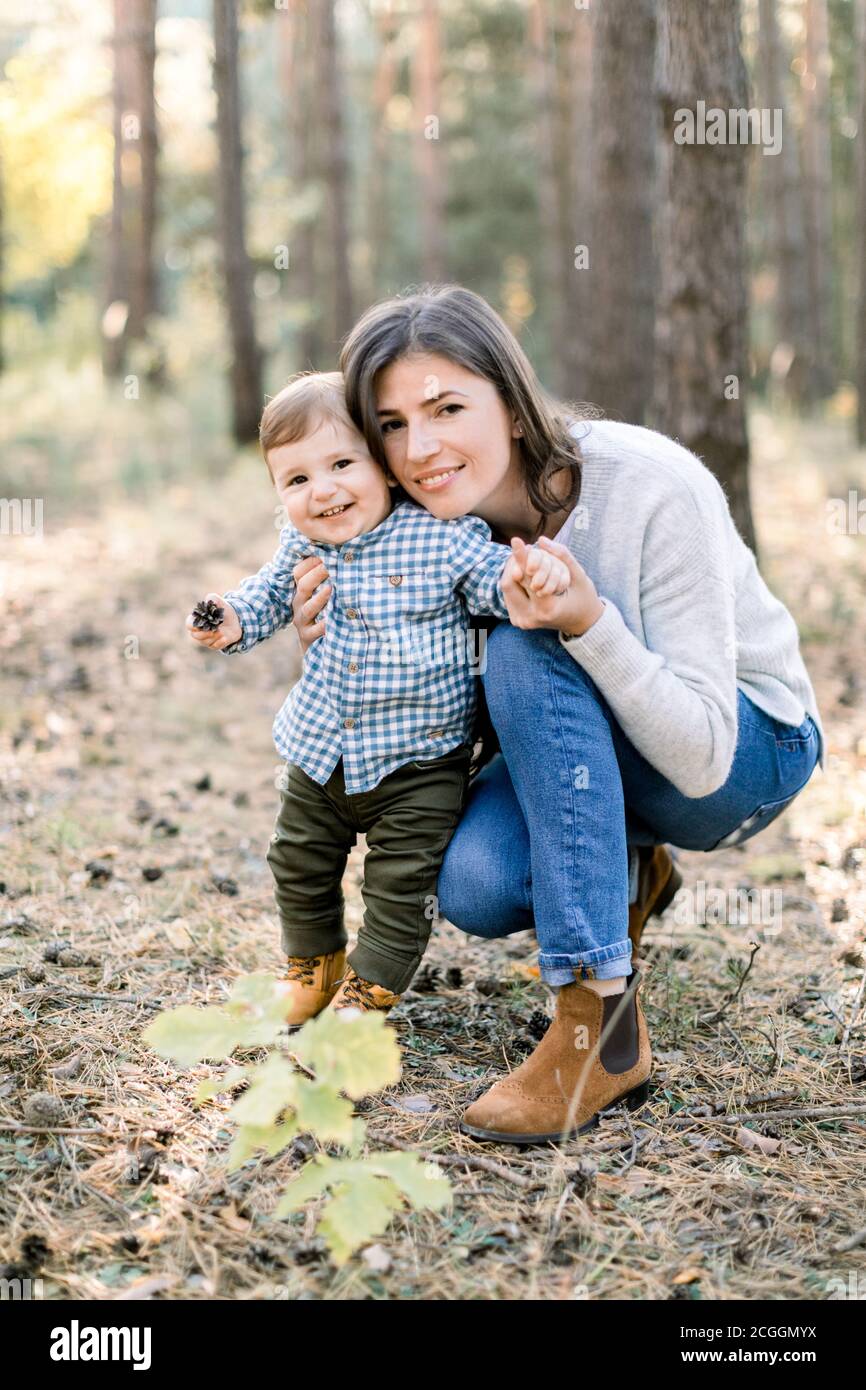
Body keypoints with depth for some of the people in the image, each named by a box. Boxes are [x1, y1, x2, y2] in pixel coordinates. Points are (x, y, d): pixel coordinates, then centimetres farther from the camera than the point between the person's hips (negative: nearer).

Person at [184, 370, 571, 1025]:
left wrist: (533, 572, -35)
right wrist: (234, 617, -4)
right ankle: (313, 966, 44)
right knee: (300, 866, 20)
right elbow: (274, 591, 15)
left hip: (418, 760, -5)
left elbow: (492, 575, -13)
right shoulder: (301, 546, -3)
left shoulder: (441, 533, -18)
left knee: (400, 885, 2)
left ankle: (366, 993, 22)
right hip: (320, 753, 5)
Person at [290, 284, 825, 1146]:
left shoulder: (653, 488, -28)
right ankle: (624, 877, 10)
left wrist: (587, 621, -43)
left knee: (525, 650, -31)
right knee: (475, 884, -27)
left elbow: (702, 756, -29)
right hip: (587, 748, 5)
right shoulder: (435, 520, -12)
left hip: (749, 751, -4)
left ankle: (606, 1028, -29)